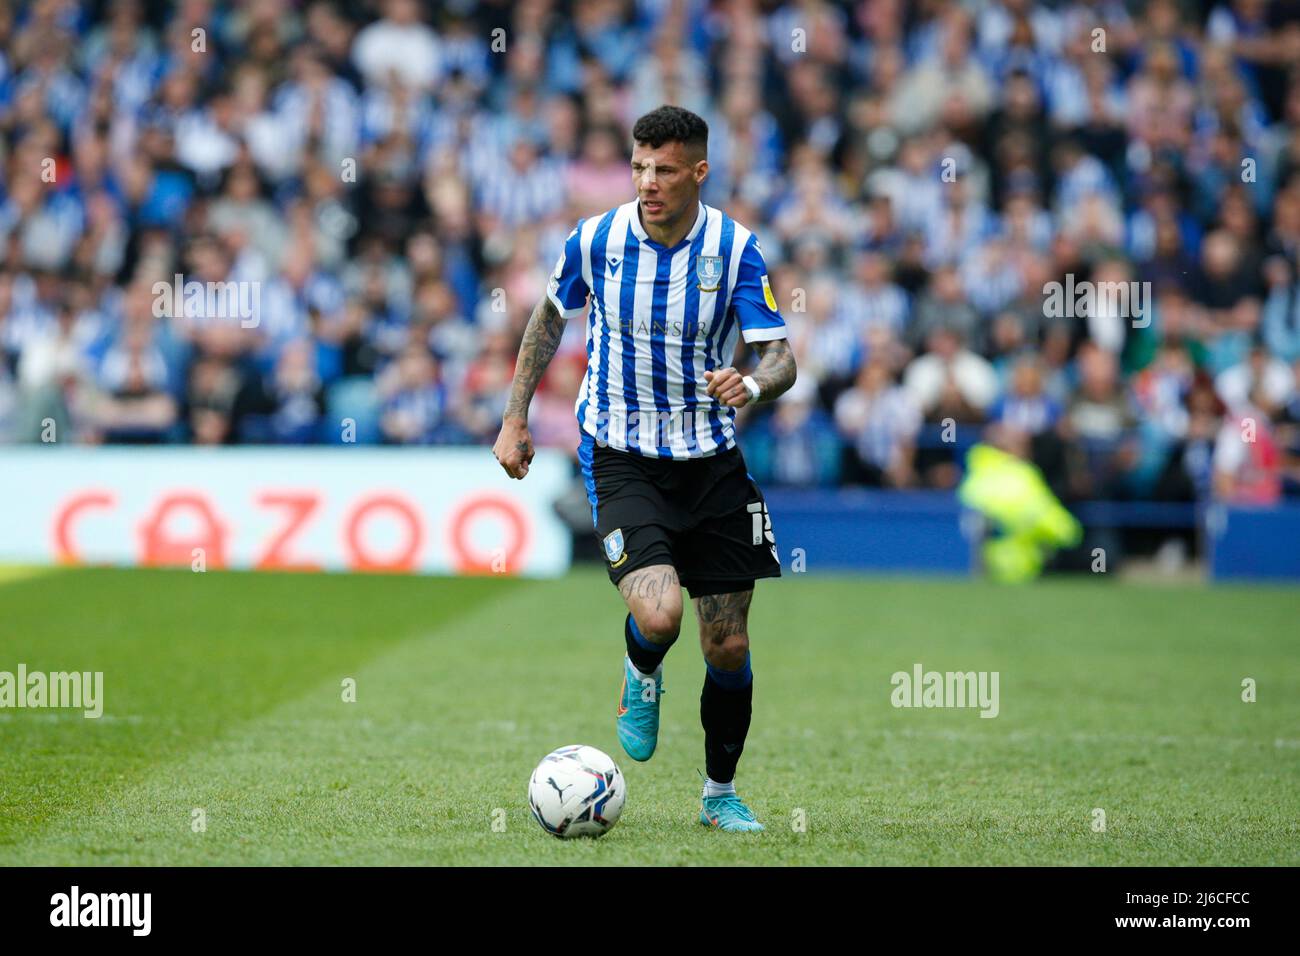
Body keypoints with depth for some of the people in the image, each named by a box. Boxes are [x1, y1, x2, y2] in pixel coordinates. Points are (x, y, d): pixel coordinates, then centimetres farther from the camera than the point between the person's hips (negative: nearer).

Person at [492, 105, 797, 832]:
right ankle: (642, 678, 13)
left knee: (729, 645, 4)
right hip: (621, 459, -1)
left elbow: (782, 357, -12)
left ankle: (722, 793, 26)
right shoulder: (596, 240, -7)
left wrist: (752, 386, -35)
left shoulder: (736, 248, -9)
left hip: (711, 459, 1)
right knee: (659, 615, -25)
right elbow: (550, 320, 13)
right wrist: (515, 418, 10)